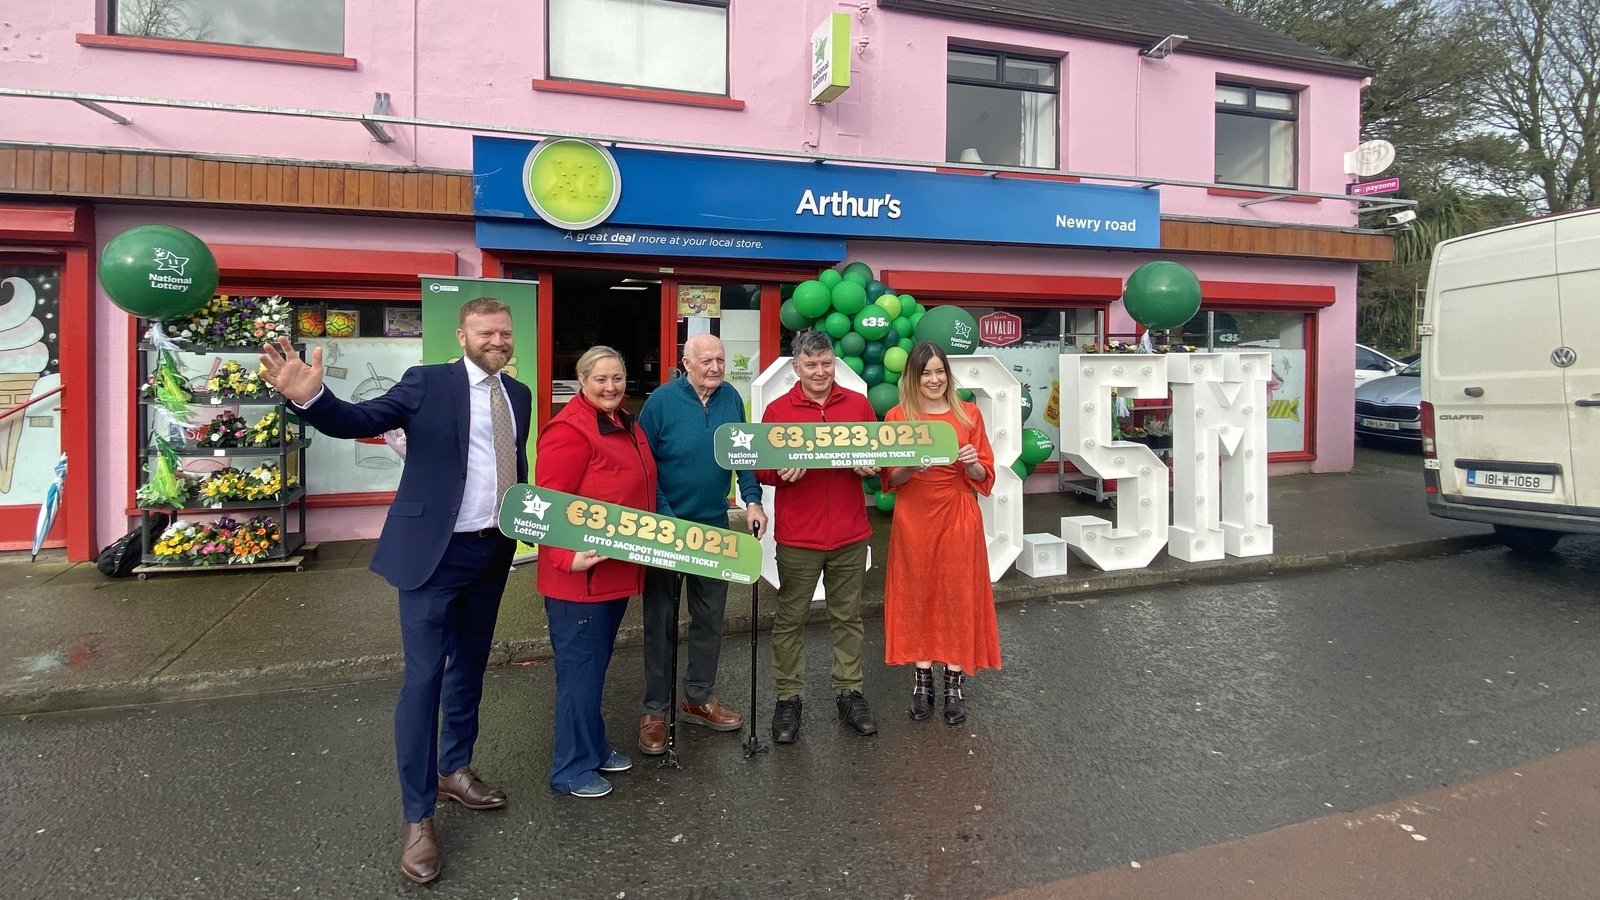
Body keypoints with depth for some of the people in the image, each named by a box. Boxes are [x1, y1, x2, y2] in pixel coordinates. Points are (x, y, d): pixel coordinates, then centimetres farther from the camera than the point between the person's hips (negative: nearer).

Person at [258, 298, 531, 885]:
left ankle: (455, 771, 37)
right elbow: (358, 421, -20)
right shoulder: (427, 383, -9)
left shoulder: (518, 394, 7)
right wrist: (310, 396, -40)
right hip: (435, 552, -5)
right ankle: (417, 816, 11)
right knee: (422, 679, -2)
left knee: (469, 668, 18)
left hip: (493, 551, 6)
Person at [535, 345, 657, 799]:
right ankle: (571, 769, 16)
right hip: (579, 575, -9)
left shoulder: (627, 426, 12)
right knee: (580, 669, 1)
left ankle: (594, 749, 35)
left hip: (616, 571, 9)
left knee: (596, 664, 20)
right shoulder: (569, 430, -17)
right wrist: (568, 558, -30)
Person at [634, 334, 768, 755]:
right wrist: (663, 518, -17)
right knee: (661, 618, 6)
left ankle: (699, 698, 30)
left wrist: (752, 501, -5)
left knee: (710, 617, 13)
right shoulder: (662, 400, -12)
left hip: (715, 525, 4)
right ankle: (655, 710, 18)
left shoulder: (731, 399, 1)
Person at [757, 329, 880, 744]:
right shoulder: (777, 409, 1)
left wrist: (870, 465, -10)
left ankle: (849, 691, 26)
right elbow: (761, 468, 1)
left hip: (850, 534, 2)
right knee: (789, 619, 6)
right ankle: (788, 698, 19)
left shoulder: (858, 404, 7)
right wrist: (781, 471, -20)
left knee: (847, 617, 12)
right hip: (797, 536, -2)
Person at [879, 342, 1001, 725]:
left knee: (959, 595, 3)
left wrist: (971, 464, -17)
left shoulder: (969, 414, 3)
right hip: (914, 518, 0)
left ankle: (955, 682, 16)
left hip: (958, 517, 0)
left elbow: (984, 476, 4)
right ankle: (923, 679, 19)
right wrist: (911, 466, -17)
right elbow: (889, 478, 2)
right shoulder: (897, 417, 2)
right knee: (916, 595, 5)